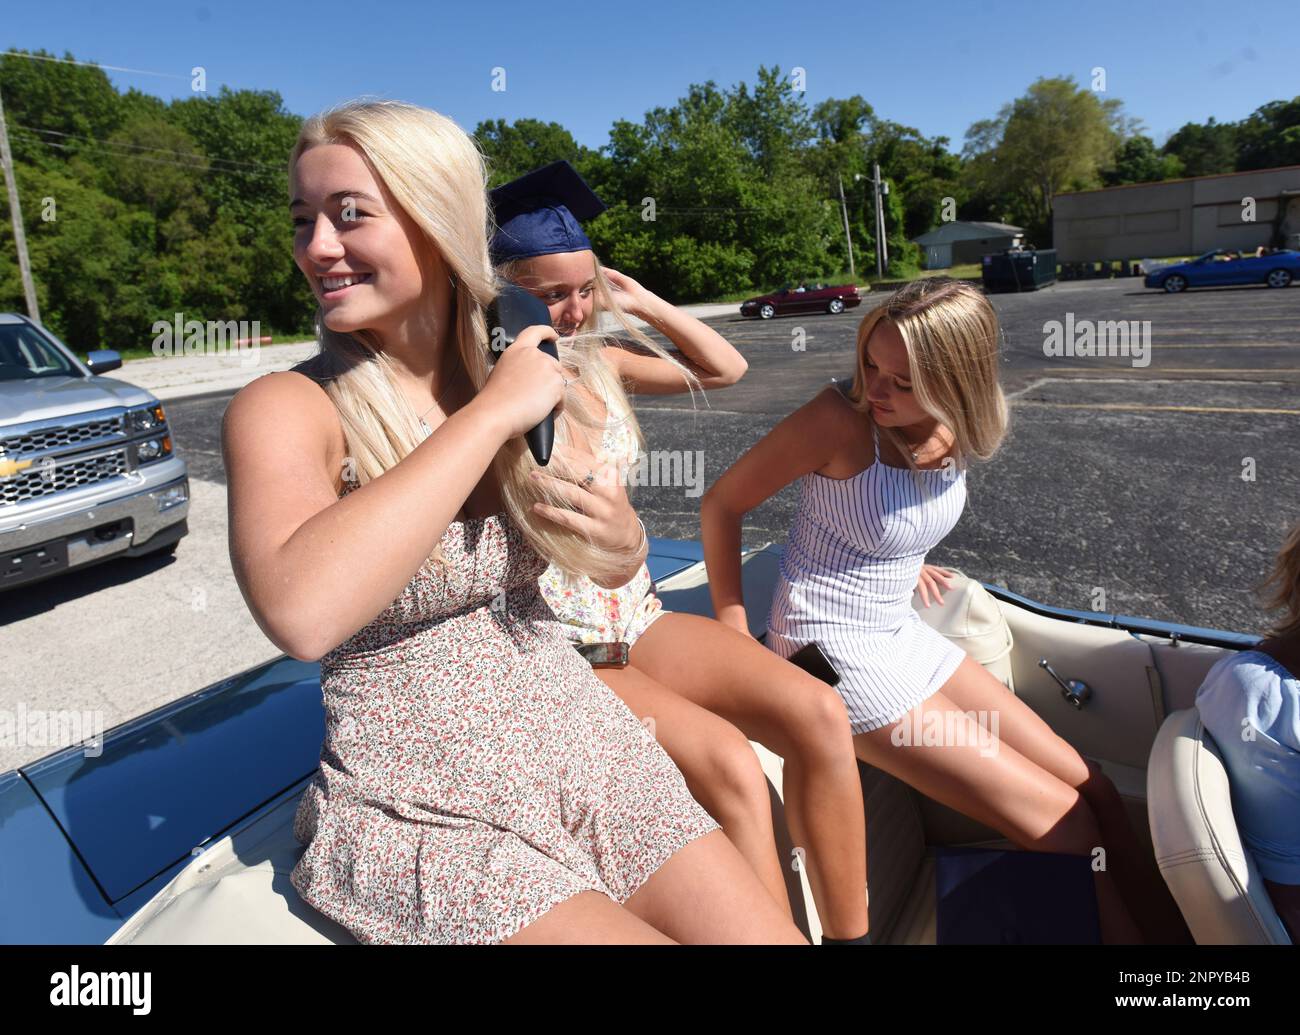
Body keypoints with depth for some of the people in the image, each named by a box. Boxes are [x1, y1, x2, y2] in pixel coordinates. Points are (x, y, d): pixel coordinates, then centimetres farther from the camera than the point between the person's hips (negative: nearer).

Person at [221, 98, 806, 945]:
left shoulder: (518, 373, 0)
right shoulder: (282, 409, -12)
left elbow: (619, 566, 11)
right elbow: (301, 614, -33)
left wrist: (615, 536, -13)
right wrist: (491, 413, -26)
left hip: (584, 745, 4)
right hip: (421, 807, -3)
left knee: (775, 932, -3)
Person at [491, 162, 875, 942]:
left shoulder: (600, 362, 8)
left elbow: (726, 369, 17)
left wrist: (644, 304, 7)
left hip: (637, 618, 6)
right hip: (554, 646, -6)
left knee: (819, 713, -12)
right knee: (727, 762, -28)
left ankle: (849, 934, 4)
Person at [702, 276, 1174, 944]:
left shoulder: (961, 427, -2)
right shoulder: (842, 418, -22)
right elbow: (722, 504, -14)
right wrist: (734, 636, -10)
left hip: (904, 634, 7)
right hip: (835, 654, -7)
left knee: (1088, 787, 5)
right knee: (1058, 822, -9)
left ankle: (1155, 916, 26)